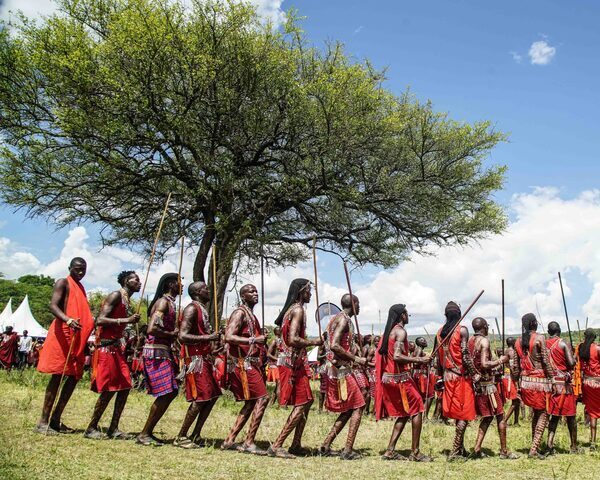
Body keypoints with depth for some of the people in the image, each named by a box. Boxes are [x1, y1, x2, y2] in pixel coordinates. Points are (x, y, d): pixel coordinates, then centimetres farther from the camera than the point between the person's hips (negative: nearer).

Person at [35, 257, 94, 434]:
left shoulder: (81, 288, 22)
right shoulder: (63, 283, -2)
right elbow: (53, 306, -18)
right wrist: (68, 320, -35)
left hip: (78, 338, 8)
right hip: (62, 334, -8)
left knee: (74, 377, 5)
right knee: (57, 376, -9)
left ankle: (55, 419, 12)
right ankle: (43, 422, -4)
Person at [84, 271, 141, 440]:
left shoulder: (126, 300, 17)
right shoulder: (116, 296, -9)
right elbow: (100, 320, -19)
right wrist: (125, 320, -26)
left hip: (117, 348, 9)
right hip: (106, 347, -9)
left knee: (125, 387, 5)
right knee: (108, 390, -7)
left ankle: (113, 428, 11)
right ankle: (91, 428, 6)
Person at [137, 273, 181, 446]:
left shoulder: (170, 302, 17)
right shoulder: (163, 302, -13)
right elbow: (152, 329, -24)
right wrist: (172, 334, -14)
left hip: (164, 352, 10)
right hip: (156, 353, -10)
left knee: (171, 392, 11)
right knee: (165, 394, -9)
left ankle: (148, 432, 18)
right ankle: (144, 434, 2)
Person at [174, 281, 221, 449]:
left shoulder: (203, 309, 18)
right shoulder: (192, 309, -13)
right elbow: (183, 336, -23)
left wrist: (214, 335, 11)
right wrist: (208, 338, -24)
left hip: (204, 358, 10)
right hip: (195, 359, -10)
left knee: (212, 395, 10)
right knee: (200, 399, -9)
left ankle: (195, 435, 18)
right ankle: (181, 437, 3)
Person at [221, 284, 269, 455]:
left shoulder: (251, 315, 19)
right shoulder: (240, 313, -10)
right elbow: (229, 337, -23)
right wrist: (254, 340, -28)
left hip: (251, 363, 10)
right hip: (242, 363, -10)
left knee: (252, 402, 11)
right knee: (262, 398, -12)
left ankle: (229, 440, 15)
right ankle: (249, 442, -7)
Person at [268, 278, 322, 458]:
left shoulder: (290, 309, 17)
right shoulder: (298, 309, -14)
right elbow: (293, 339, -25)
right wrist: (313, 342, -14)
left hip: (291, 361, 10)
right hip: (293, 363, -10)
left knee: (306, 402, 15)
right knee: (302, 404, -7)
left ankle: (296, 445, 20)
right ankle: (276, 446, -6)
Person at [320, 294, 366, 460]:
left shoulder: (335, 318, 17)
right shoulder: (344, 319, -12)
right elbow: (334, 345, -24)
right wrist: (356, 359, -18)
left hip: (333, 370, 10)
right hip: (342, 370, -10)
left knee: (348, 410, 15)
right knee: (357, 407, -2)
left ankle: (326, 446, 14)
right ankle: (348, 451, -1)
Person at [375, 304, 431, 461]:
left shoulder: (389, 331, 16)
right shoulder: (400, 331, -12)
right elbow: (397, 356, -23)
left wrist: (414, 359, 20)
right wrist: (419, 360, -18)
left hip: (388, 378, 9)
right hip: (400, 378, -9)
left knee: (403, 414, 15)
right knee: (417, 411, 1)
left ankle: (390, 451, 12)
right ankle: (415, 452, 4)